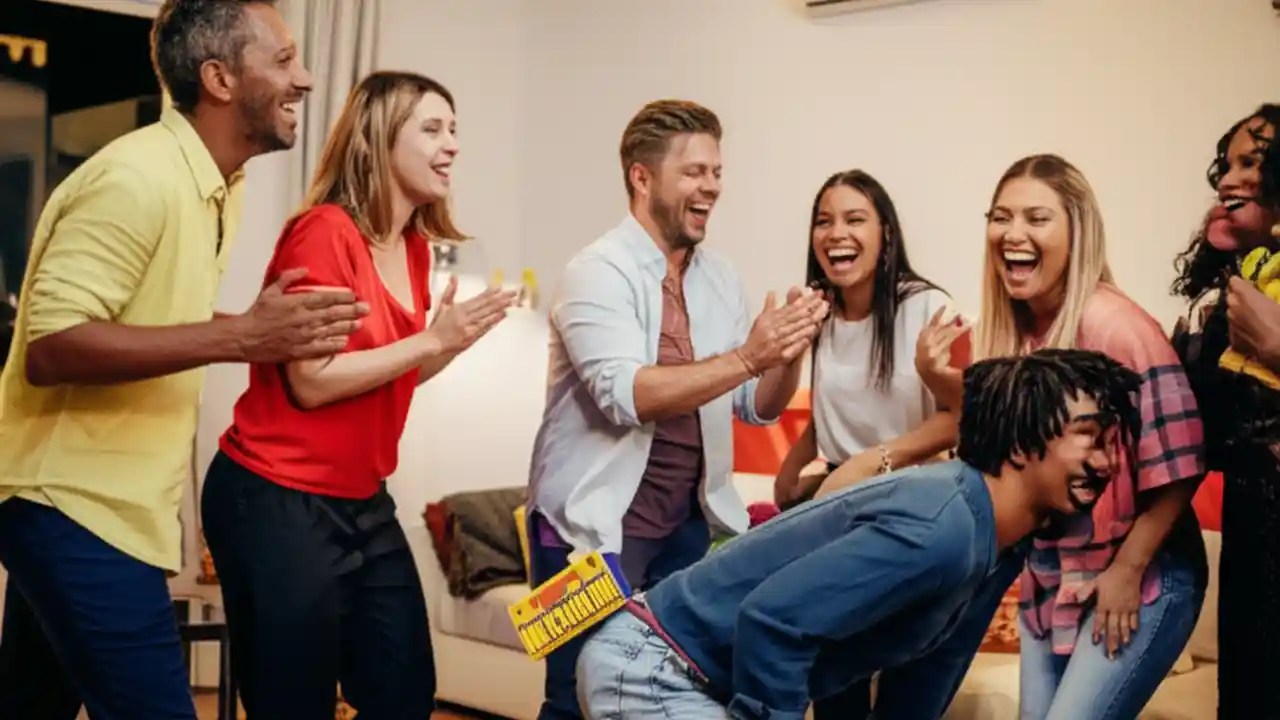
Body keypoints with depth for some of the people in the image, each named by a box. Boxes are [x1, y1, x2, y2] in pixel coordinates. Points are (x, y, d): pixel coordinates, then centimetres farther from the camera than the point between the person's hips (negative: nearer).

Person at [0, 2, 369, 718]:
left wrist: (262, 333, 5)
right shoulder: (137, 177, -20)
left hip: (98, 502, 9)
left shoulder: (221, 187, 9)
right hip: (76, 506, -9)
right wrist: (239, 337, -31)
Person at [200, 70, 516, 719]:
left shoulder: (416, 248, 8)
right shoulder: (323, 232, -16)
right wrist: (433, 338, -18)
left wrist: (454, 340, 0)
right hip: (275, 502, -8)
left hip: (363, 503, 8)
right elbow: (311, 382, -21)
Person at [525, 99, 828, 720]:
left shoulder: (720, 278, 6)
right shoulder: (598, 272, -14)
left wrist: (788, 355, -14)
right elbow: (627, 396, -27)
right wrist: (747, 356, -31)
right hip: (595, 524, -6)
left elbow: (758, 407, 6)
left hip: (687, 523, 6)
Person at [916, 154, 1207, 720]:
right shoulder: (1011, 326, 0)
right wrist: (936, 378, -3)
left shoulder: (1114, 324, -21)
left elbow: (1177, 463, -19)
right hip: (1047, 580, 7)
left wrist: (1127, 571, -14)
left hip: (1140, 582, -7)